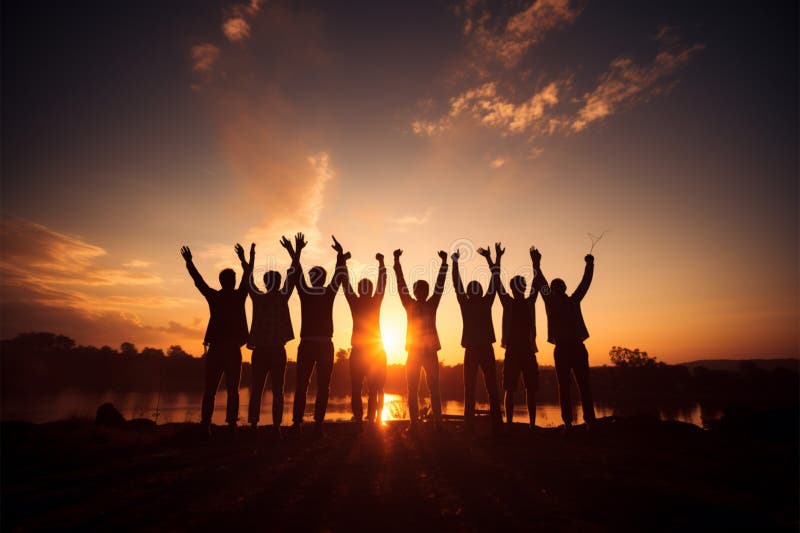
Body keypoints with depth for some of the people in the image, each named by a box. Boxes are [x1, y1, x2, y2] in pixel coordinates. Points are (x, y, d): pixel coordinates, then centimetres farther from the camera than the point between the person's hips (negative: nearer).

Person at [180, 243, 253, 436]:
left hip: (215, 349, 1)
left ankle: (205, 425, 2)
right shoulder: (239, 296, -1)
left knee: (209, 390, 6)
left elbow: (198, 281, 15)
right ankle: (231, 424, -2)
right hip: (233, 350, -1)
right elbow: (247, 277, 14)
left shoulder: (213, 296, 1)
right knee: (232, 390, 4)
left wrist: (189, 262, 29)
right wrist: (244, 260, 29)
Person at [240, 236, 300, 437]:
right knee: (277, 391, 2)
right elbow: (293, 275, 1)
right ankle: (276, 427, -1)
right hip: (277, 350, -2)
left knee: (256, 390, 7)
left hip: (259, 350, 2)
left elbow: (249, 280, 18)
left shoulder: (257, 298, 3)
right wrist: (292, 252, 7)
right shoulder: (282, 298, -3)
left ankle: (253, 426, 4)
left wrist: (250, 261, 28)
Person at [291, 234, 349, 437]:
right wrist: (340, 254, 13)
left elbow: (297, 272, 11)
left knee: (301, 385, 7)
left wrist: (298, 249, 16)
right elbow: (339, 275, 7)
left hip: (306, 344, 1)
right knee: (323, 387, 2)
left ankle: (297, 422, 3)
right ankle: (318, 423, -2)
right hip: (325, 345, -1)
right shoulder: (329, 293, -2)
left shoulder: (304, 292, 1)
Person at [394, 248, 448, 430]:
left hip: (430, 352, 0)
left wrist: (444, 262, -3)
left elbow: (440, 285, 2)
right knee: (412, 390, 1)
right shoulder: (409, 305, 5)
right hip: (414, 352, 0)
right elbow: (401, 284, -1)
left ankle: (437, 422, 2)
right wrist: (397, 261, -6)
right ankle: (413, 423, 6)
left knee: (434, 389, -1)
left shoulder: (431, 304, 6)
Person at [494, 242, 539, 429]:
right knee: (510, 389, 1)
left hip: (528, 350, 2)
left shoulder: (529, 302, 8)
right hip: (512, 350, -2)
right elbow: (497, 282, -2)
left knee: (531, 389, 5)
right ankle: (509, 423, 5)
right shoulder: (508, 303, 1)